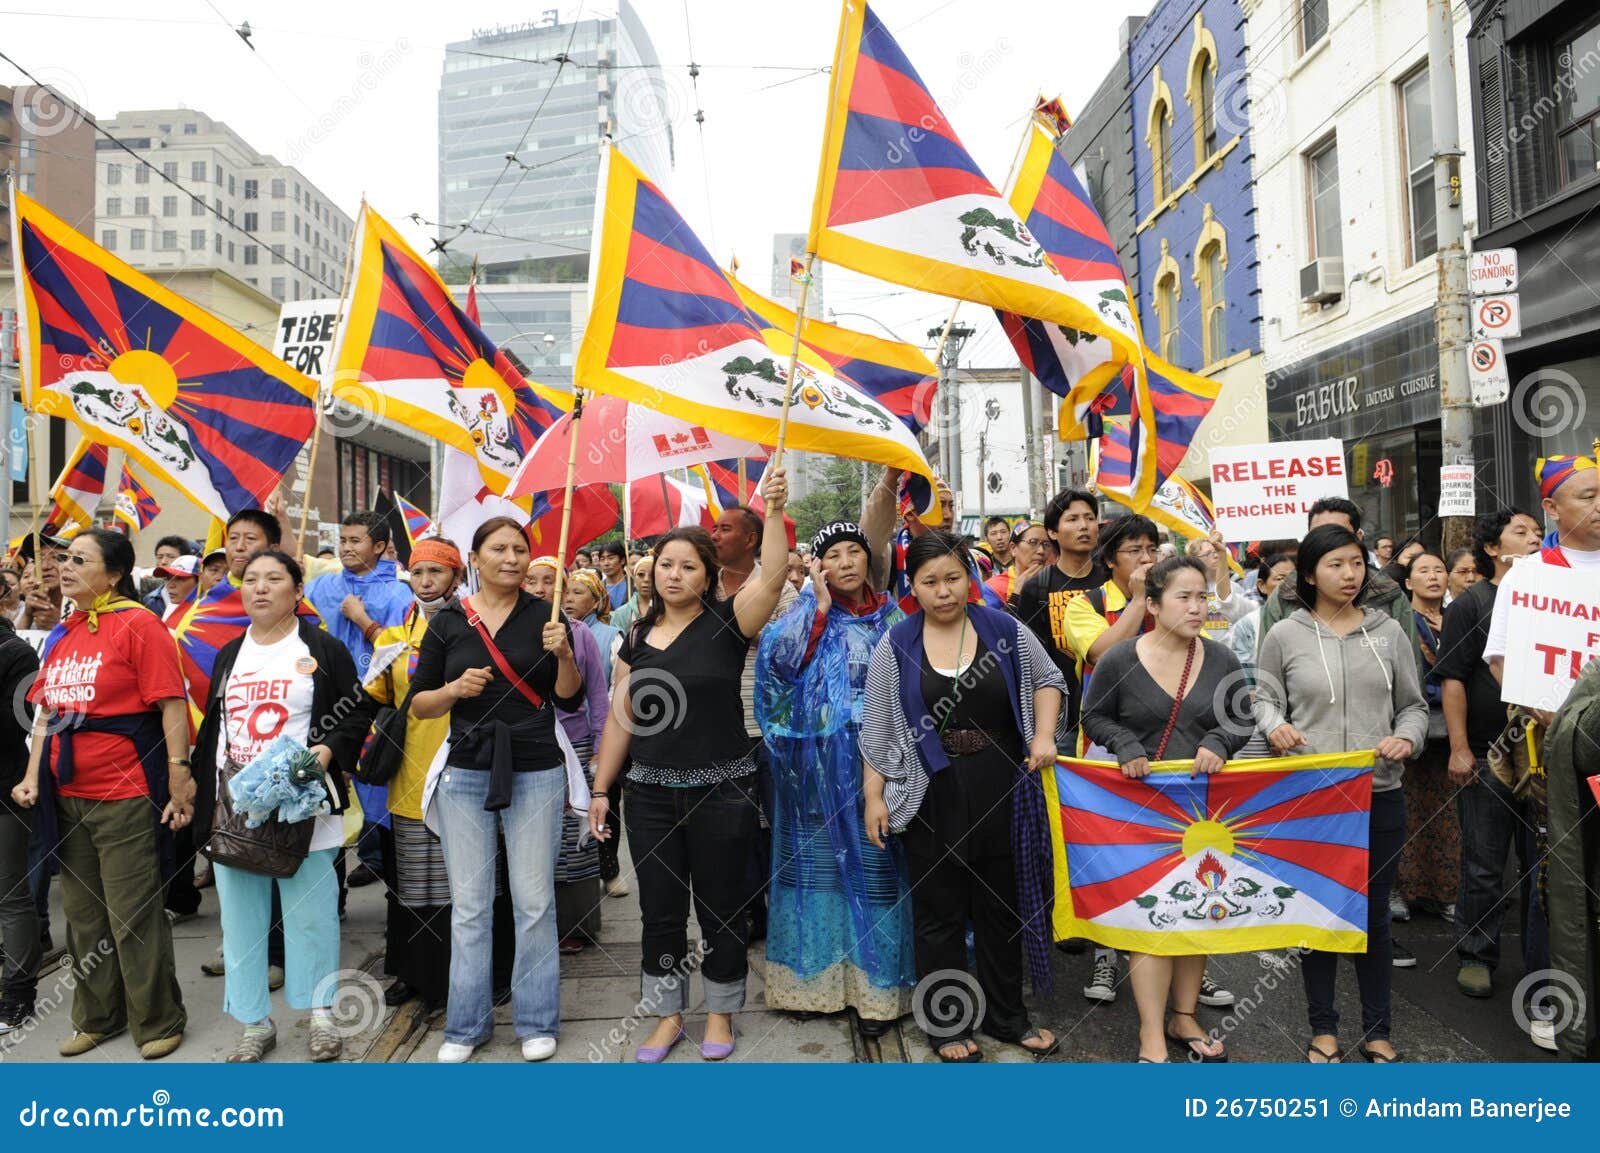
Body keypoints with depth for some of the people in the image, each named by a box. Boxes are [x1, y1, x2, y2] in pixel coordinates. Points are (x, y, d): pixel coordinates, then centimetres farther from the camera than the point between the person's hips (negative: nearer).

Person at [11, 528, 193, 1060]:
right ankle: (97, 1017, 34)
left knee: (133, 917, 1)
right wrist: (32, 778, 7)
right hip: (68, 797, 7)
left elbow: (172, 706, -15)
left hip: (126, 796, -7)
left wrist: (179, 779, -17)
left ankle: (158, 1022, 18)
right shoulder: (61, 634, 11)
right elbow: (45, 712, 16)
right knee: (82, 914, 17)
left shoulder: (139, 624, -11)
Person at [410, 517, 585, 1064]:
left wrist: (563, 654, -18)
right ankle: (467, 1024, 22)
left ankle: (537, 1020, 20)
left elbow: (570, 699, -1)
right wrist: (455, 689, -13)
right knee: (469, 905, 6)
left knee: (535, 901, 4)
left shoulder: (544, 615, 2)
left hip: (535, 773, -1)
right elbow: (417, 704, 5)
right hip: (465, 773, 1)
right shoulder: (448, 622, 4)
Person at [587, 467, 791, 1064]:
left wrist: (773, 511, -33)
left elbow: (772, 575, -23)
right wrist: (600, 789, 9)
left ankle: (720, 1013, 28)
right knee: (660, 910, 12)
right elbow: (620, 717, 10)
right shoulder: (638, 638, 7)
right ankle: (669, 1015, 29)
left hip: (722, 791, -3)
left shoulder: (726, 622, -5)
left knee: (722, 909, 9)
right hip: (651, 793, 4)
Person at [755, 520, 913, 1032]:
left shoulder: (891, 615, 7)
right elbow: (777, 657, -16)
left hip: (878, 762, 1)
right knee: (820, 862, 7)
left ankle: (876, 986, 13)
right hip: (819, 763, -1)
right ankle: (817, 976, 22)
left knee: (875, 867, 3)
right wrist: (820, 604, -17)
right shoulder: (809, 611, 2)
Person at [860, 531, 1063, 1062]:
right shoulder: (895, 647, -3)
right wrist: (873, 795, -3)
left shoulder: (1005, 630, -1)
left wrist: (1043, 735, -2)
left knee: (1003, 905, 14)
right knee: (939, 913, 9)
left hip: (1004, 793, 1)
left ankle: (1006, 1014, 32)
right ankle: (949, 1023, 25)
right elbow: (877, 727, 0)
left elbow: (1047, 680, 13)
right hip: (933, 798, -1)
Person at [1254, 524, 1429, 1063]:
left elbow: (1414, 705, 9)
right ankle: (1323, 1027, 26)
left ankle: (1377, 1030, 28)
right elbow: (1265, 698, 4)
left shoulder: (1389, 631, 5)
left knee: (1374, 913, 12)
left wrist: (1407, 738, -10)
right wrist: (1275, 725, -17)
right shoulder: (1284, 636, -1)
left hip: (1379, 793, 2)